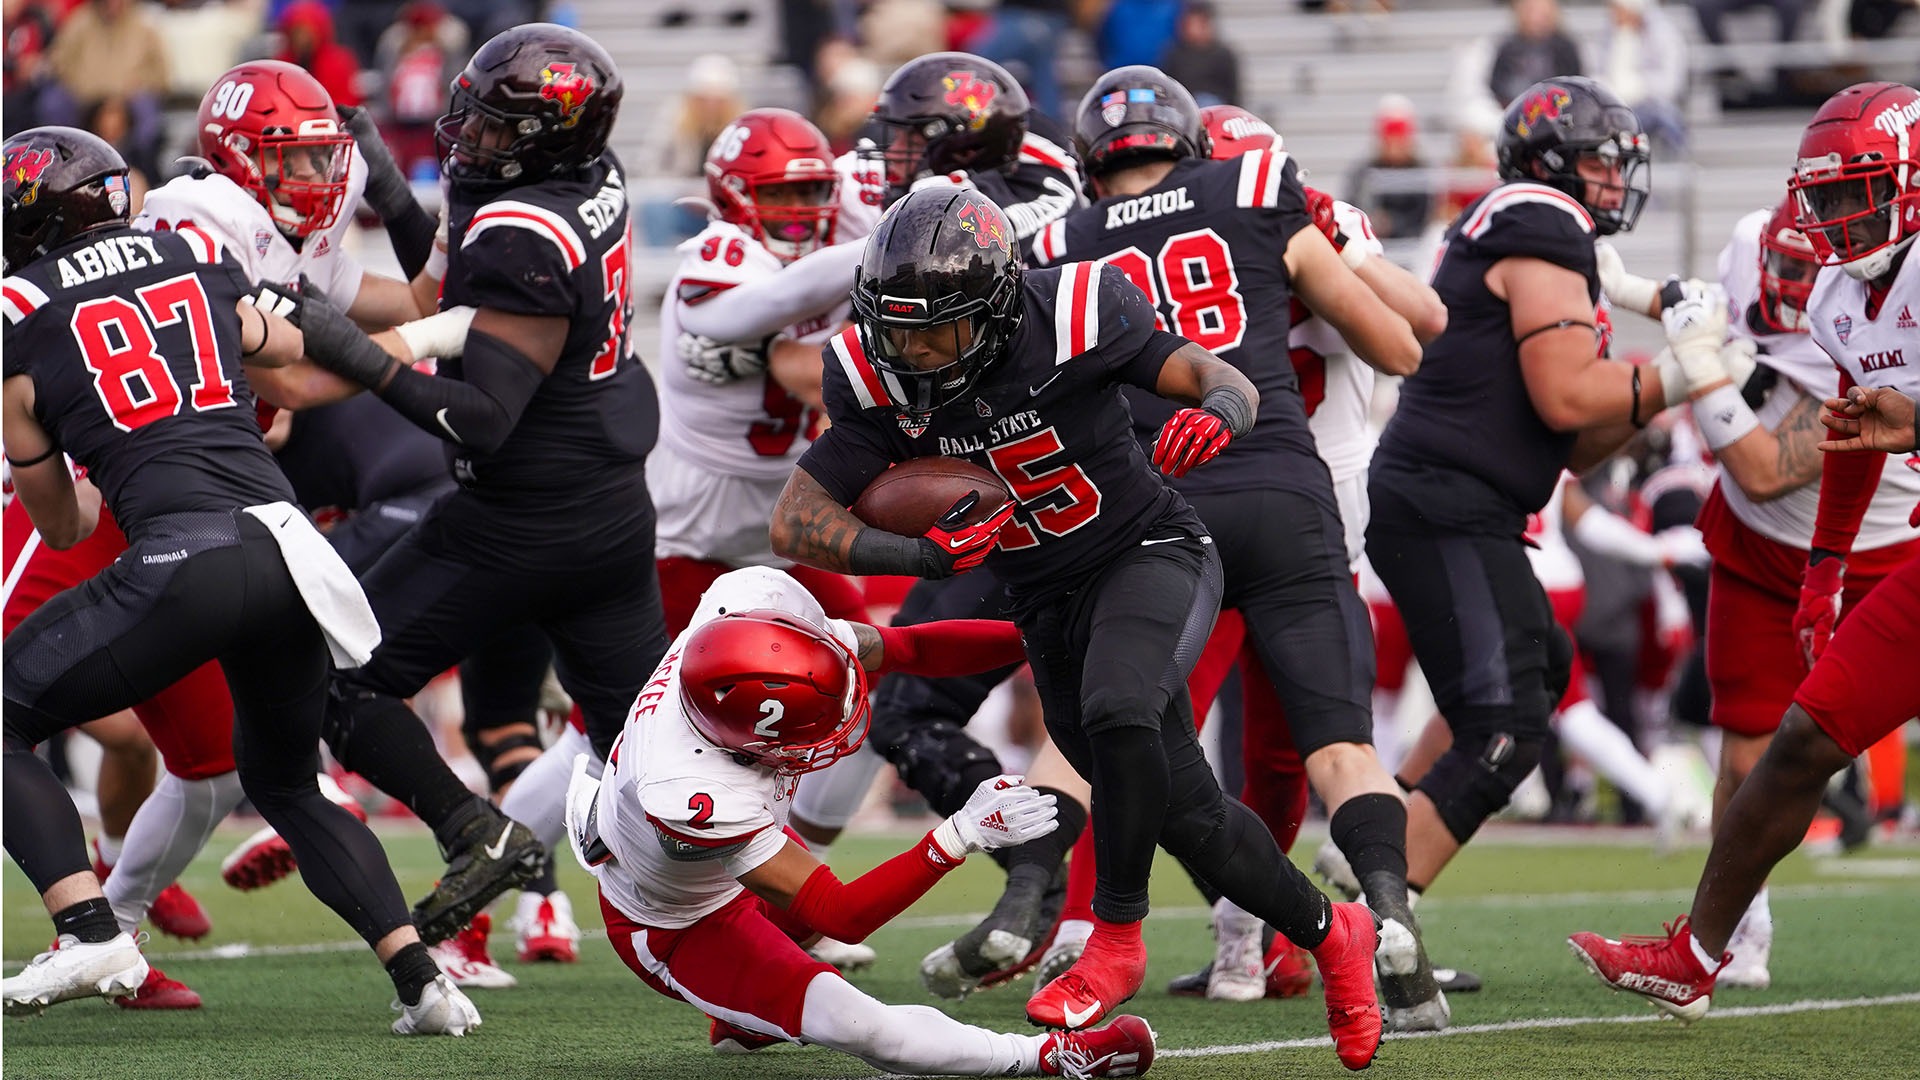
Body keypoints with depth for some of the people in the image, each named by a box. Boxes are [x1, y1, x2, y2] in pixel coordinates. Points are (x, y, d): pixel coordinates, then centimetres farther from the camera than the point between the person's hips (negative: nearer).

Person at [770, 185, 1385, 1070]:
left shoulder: (1070, 318, -22)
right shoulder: (885, 383, -13)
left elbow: (1228, 381, -13)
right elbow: (795, 523, -13)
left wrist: (1216, 412, -38)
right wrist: (921, 555, -27)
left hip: (1149, 555, -5)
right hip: (1048, 605, 5)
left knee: (1117, 710, -35)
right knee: (1189, 821, 8)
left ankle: (1117, 937, -18)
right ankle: (1329, 936, 31)